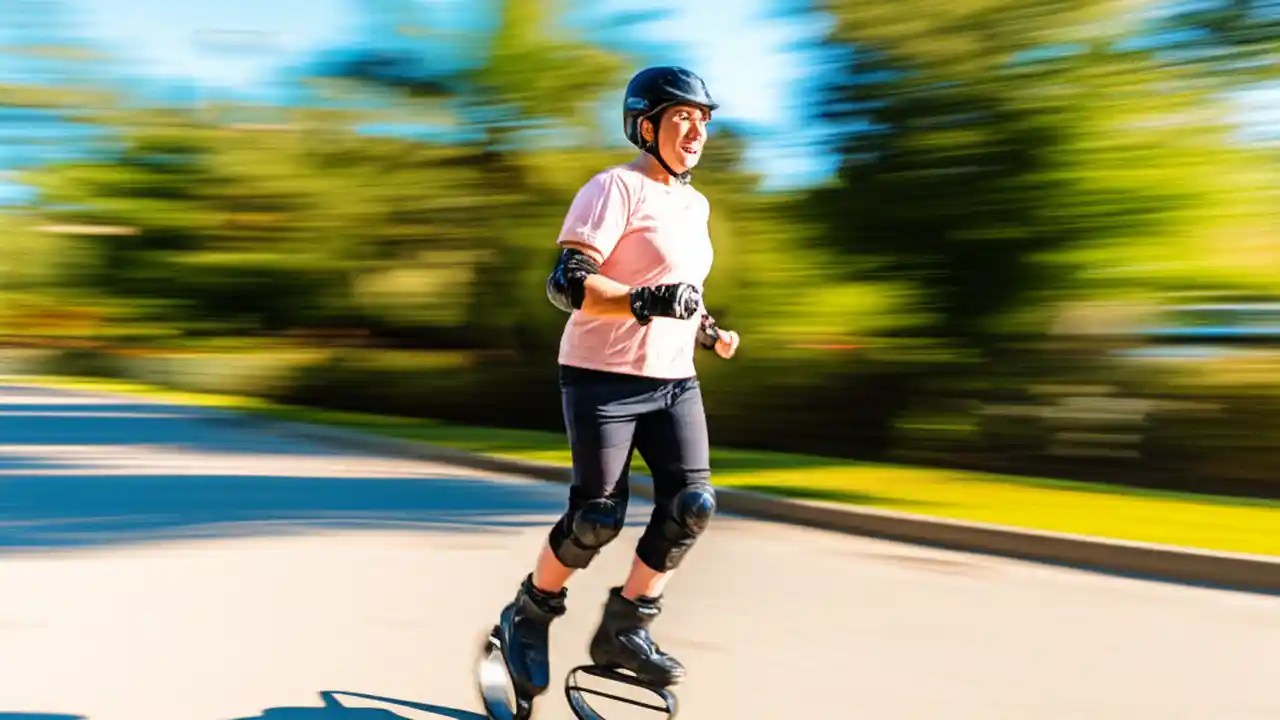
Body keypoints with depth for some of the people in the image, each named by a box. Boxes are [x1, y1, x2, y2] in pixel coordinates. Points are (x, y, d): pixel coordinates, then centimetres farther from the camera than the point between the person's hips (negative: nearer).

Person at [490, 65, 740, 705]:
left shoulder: (695, 204, 14)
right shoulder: (614, 188, -11)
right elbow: (565, 283, -20)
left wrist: (707, 330, 10)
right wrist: (643, 302, -33)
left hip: (674, 379, 7)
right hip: (604, 376, -7)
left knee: (691, 505, -6)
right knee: (597, 517, -6)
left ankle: (624, 630, 7)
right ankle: (528, 618, 18)